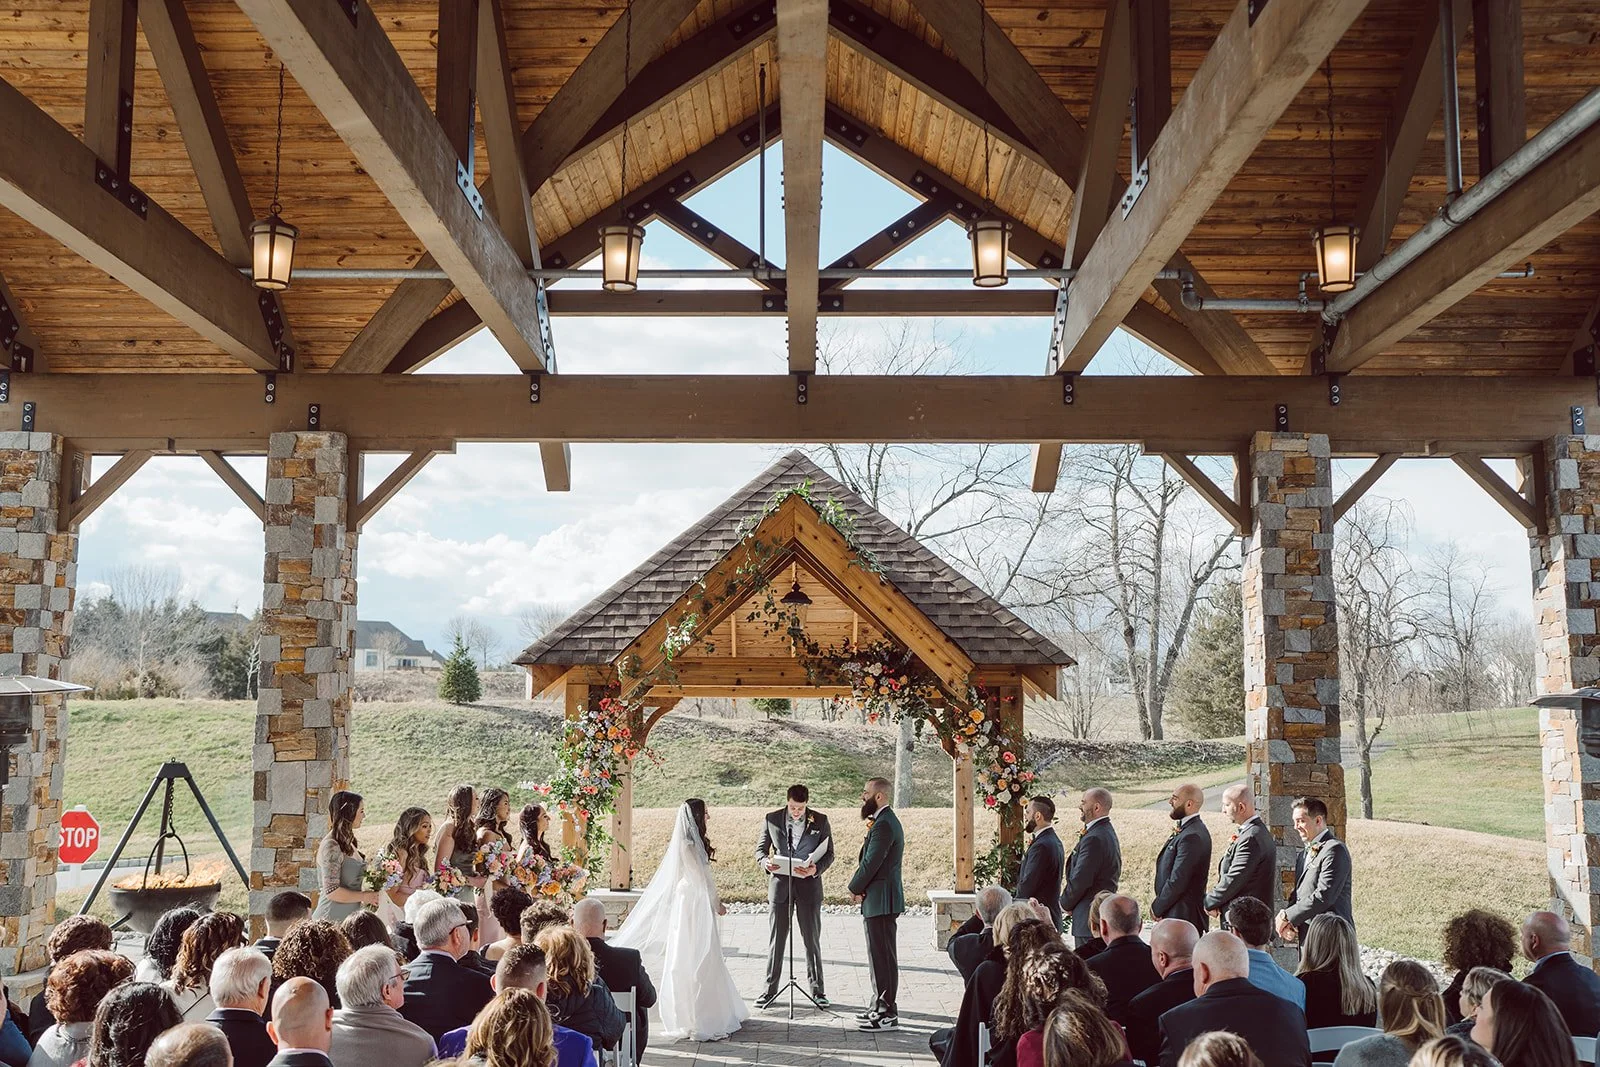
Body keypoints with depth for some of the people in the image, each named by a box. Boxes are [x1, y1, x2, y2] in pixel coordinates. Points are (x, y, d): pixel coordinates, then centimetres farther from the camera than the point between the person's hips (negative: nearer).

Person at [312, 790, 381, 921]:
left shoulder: (348, 843, 14)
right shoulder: (331, 846, -14)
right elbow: (332, 892, -18)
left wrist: (368, 896, 9)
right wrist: (365, 896, -10)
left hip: (350, 917, 8)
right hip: (333, 919, -8)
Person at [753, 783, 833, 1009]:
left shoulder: (820, 821, 0)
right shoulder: (771, 819, 2)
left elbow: (829, 853, 2)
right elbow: (760, 848, 7)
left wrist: (816, 869, -18)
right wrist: (765, 862, -15)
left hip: (808, 885, 0)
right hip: (780, 884, 1)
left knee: (812, 940, 6)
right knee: (775, 940, 5)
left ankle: (817, 990, 16)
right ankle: (770, 990, 13)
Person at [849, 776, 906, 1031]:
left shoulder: (883, 825, -19)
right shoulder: (886, 820, 15)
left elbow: (871, 863, -20)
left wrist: (854, 889, -6)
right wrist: (860, 888, 2)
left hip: (881, 900, -11)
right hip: (882, 898, 11)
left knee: (882, 956, -5)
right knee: (880, 954, 17)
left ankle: (887, 1014, 0)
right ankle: (881, 1006, 26)